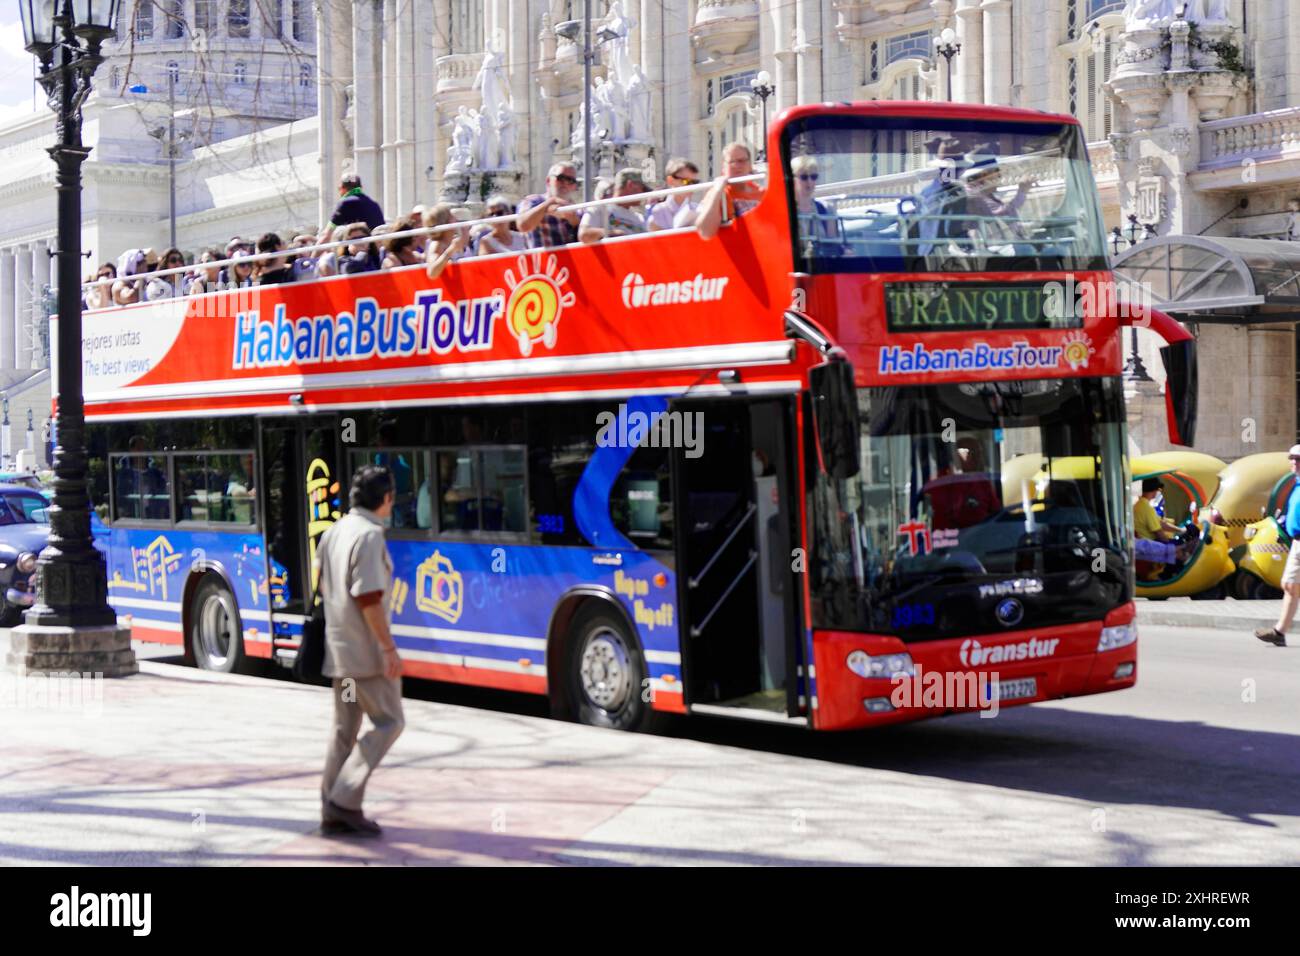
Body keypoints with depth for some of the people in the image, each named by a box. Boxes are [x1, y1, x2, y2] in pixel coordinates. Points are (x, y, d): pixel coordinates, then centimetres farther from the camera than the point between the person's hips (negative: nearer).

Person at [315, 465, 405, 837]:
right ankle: (345, 799, -6)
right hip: (366, 651, -9)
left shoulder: (332, 532, 11)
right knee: (388, 722, 0)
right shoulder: (369, 535, -17)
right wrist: (389, 648, -19)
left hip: (338, 647, 9)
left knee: (344, 728, 13)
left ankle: (333, 811, 14)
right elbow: (369, 599, -22)